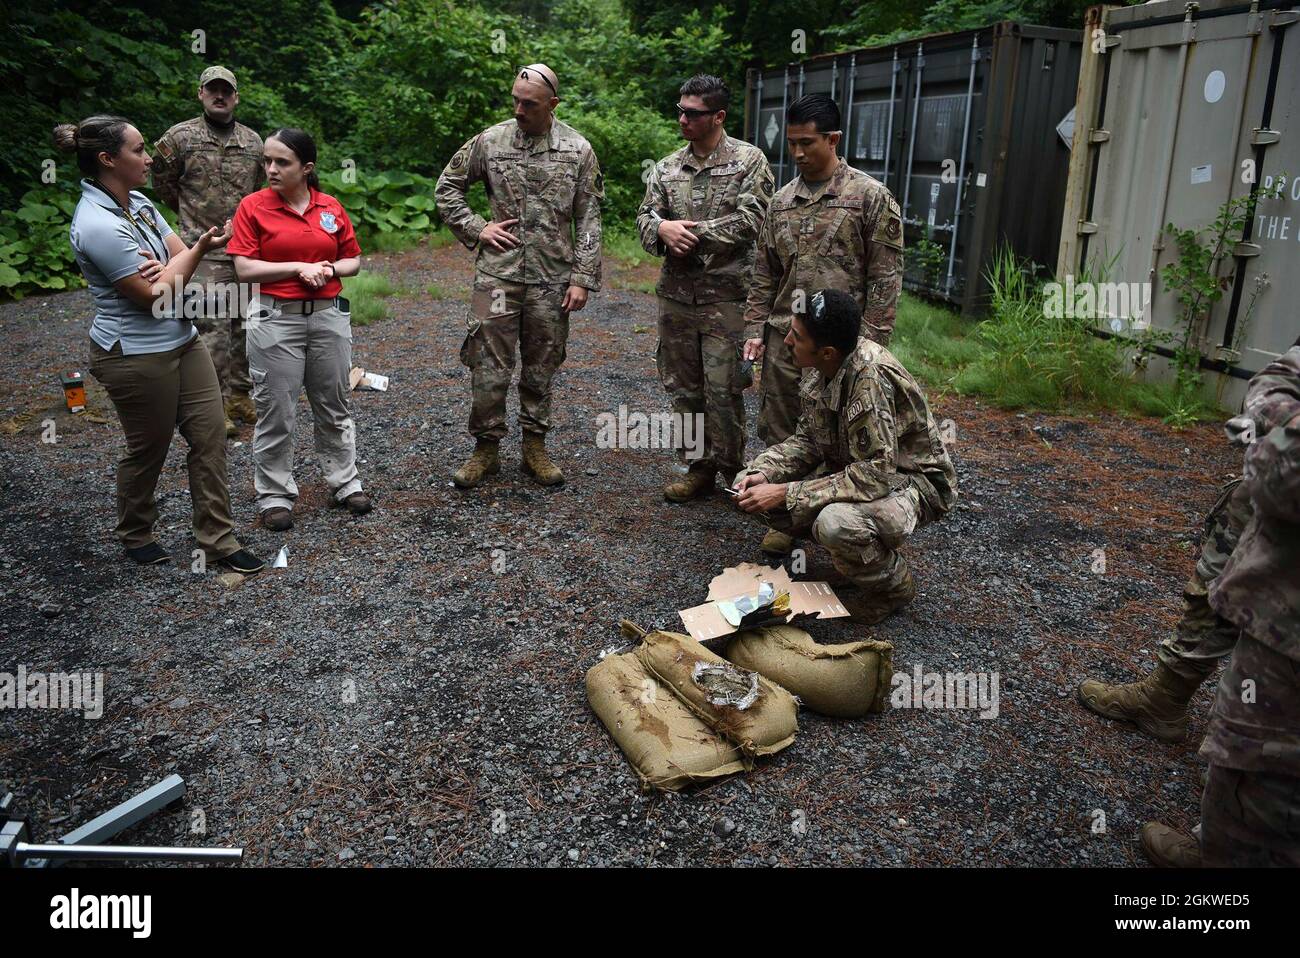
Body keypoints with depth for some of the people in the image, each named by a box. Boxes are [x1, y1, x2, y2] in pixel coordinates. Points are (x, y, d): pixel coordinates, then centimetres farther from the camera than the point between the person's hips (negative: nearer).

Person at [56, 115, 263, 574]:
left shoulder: (137, 203, 5)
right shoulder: (98, 225, -22)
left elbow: (180, 256, 5)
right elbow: (155, 295, -19)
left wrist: (168, 267, -19)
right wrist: (200, 248, -12)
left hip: (182, 339, 8)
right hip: (136, 355, -8)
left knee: (210, 437, 6)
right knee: (148, 450, 9)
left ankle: (217, 540, 15)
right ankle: (136, 536, 33)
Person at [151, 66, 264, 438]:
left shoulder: (253, 141, 10)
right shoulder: (180, 137, -2)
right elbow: (162, 179, 11)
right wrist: (191, 212, 15)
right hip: (206, 251, -5)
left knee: (246, 324, 10)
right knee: (213, 327, -9)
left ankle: (240, 396, 22)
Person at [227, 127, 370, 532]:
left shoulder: (331, 207, 3)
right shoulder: (252, 206, -5)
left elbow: (353, 260, 10)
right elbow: (244, 268, -9)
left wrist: (329, 269, -10)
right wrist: (298, 268, -16)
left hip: (329, 316, 3)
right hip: (276, 319, -3)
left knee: (334, 405, 14)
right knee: (276, 411, 4)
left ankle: (345, 482, 28)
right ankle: (275, 495, 17)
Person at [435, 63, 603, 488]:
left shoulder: (578, 150, 1)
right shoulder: (490, 141, 1)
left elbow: (588, 221, 0)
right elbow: (447, 188, 11)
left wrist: (582, 278, -5)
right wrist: (476, 229, -1)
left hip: (552, 278, 0)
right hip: (498, 273, 0)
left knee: (541, 367, 9)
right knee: (489, 365, 0)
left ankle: (535, 447, 22)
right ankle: (485, 448, 14)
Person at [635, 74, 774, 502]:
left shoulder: (749, 160, -2)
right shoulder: (667, 167, 12)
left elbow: (750, 220, -12)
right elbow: (645, 216, 7)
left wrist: (692, 231, -13)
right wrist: (662, 228, -17)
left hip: (726, 295, -5)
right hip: (675, 294, 5)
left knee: (722, 390, -3)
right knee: (683, 387, 10)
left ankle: (731, 471, 14)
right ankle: (700, 467, 23)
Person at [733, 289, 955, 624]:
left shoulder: (870, 377, -32)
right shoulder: (822, 367, -8)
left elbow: (877, 474, -33)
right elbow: (807, 439, 4)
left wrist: (788, 494, -30)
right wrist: (763, 474, -14)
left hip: (910, 480, -8)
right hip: (853, 467, 8)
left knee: (836, 523, -38)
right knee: (749, 487, -3)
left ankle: (894, 584, -5)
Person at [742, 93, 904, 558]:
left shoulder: (870, 197, -4)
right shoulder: (782, 201, 11)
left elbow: (885, 276, -5)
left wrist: (872, 341, -10)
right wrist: (755, 329, 7)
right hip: (784, 339, 5)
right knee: (781, 433, 9)